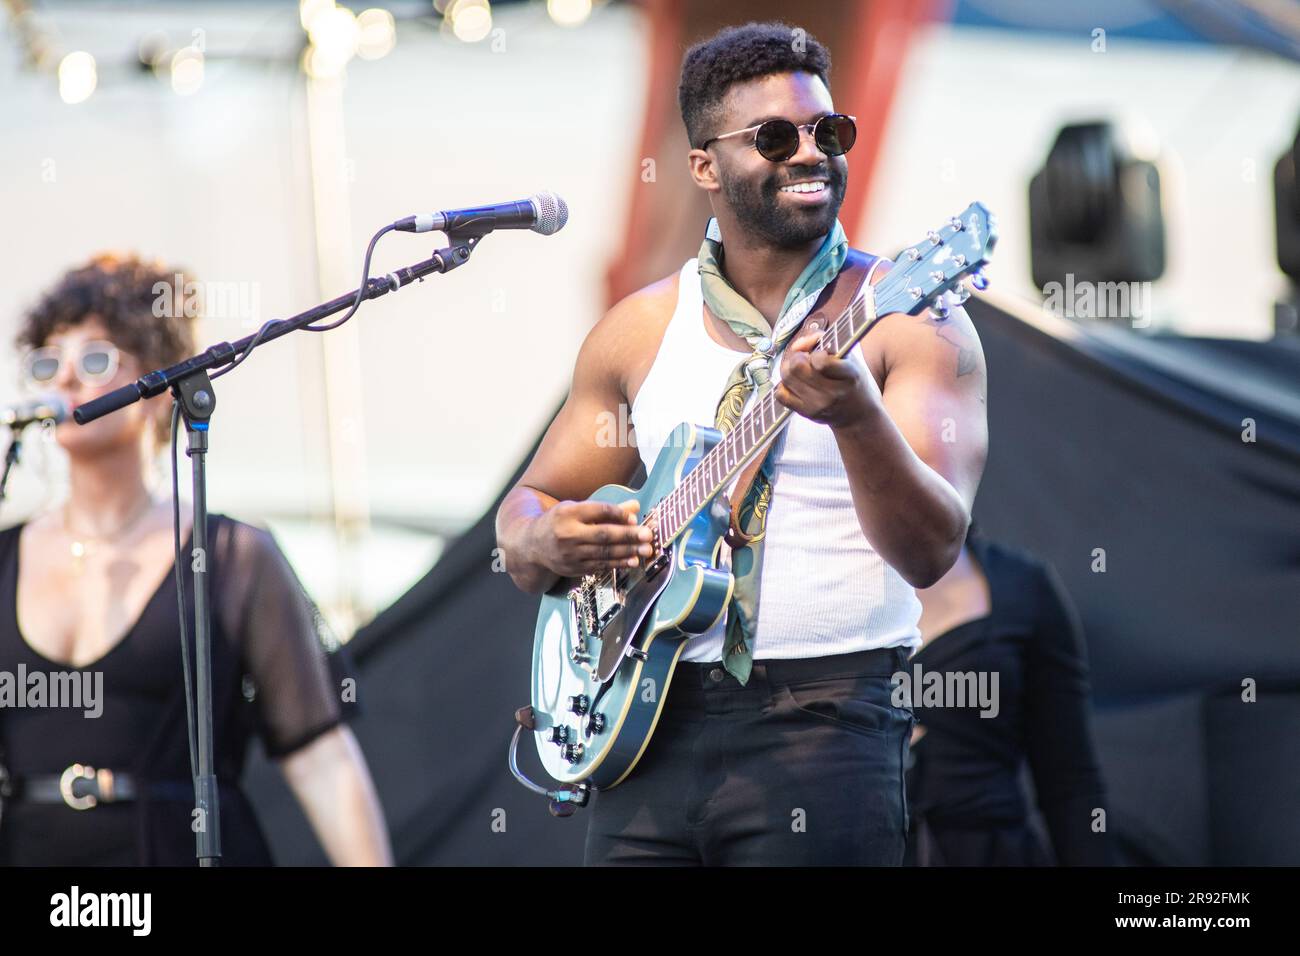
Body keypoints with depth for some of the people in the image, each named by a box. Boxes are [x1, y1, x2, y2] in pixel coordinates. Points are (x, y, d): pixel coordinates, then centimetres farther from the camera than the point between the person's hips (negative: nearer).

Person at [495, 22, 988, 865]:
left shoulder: (905, 318, -2)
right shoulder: (641, 330, 11)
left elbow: (931, 551, -13)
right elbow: (525, 511, 18)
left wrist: (857, 417, -31)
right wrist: (548, 541, -6)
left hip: (825, 715, -4)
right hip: (652, 713, 4)